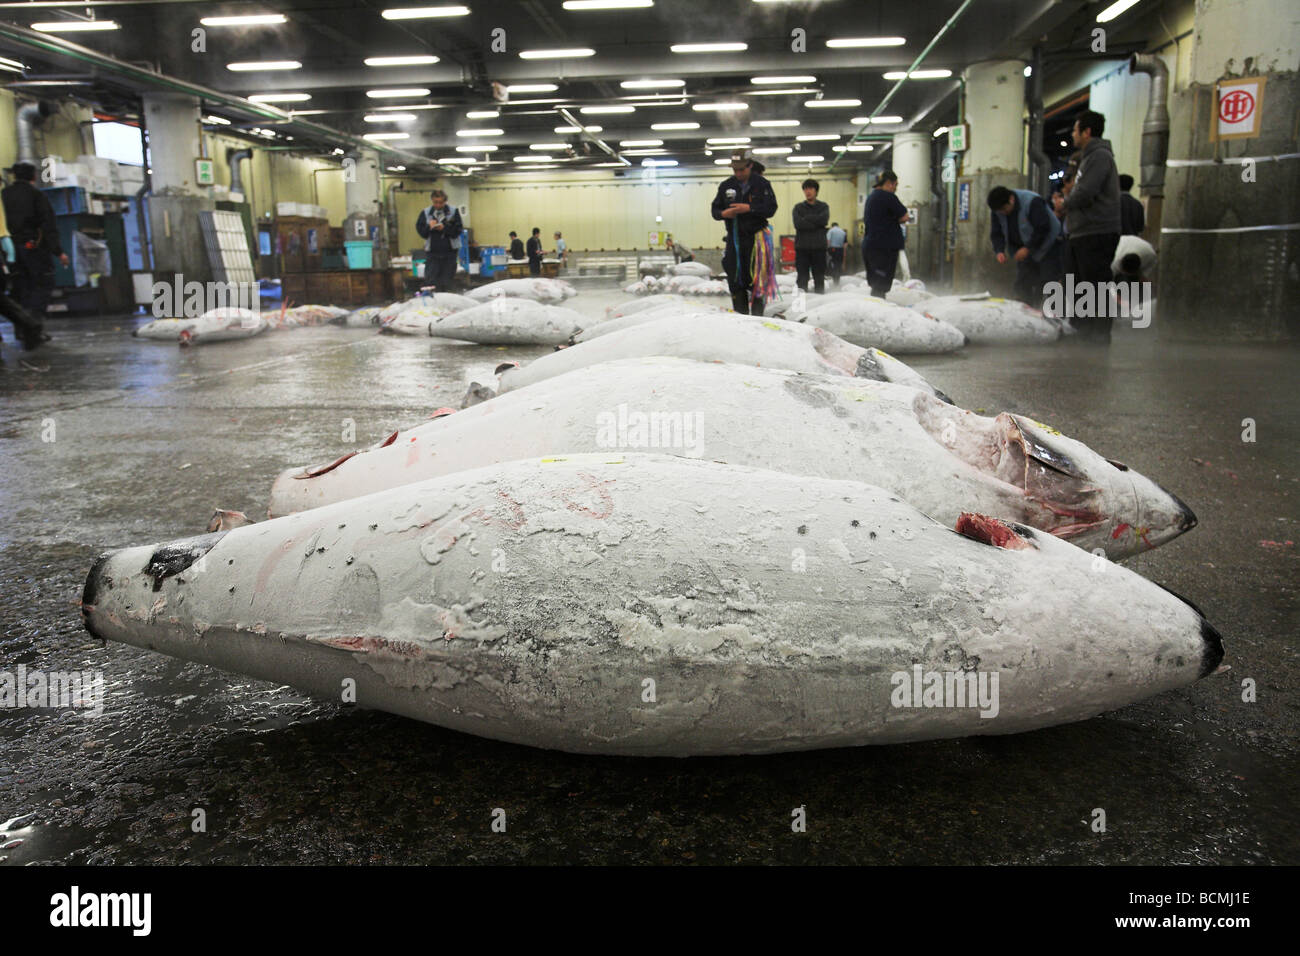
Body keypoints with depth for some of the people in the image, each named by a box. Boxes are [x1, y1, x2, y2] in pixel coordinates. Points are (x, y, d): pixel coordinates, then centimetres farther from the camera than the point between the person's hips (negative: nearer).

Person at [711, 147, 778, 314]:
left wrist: (749, 208, -20)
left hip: (756, 237, -3)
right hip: (734, 237, 4)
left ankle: (758, 314, 4)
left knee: (755, 278, -4)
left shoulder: (762, 184, 1)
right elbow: (715, 209, 13)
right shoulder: (726, 186, 11)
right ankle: (741, 314, 10)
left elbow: (771, 208, -8)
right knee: (734, 279, 2)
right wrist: (723, 213, -10)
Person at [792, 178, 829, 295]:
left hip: (819, 247, 0)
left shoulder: (823, 206, 11)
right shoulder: (798, 207, 11)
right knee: (802, 278, -2)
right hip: (802, 247, 0)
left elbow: (824, 220, -10)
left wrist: (807, 218, -5)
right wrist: (816, 222, -7)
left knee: (819, 277, 2)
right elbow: (798, 224, -7)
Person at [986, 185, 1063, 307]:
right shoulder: (998, 210, -6)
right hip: (1025, 251, 6)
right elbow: (996, 233, 1)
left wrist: (1027, 248, -28)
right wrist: (999, 250, -17)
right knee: (1022, 284, 0)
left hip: (1047, 247, -6)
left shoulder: (1032, 202, -26)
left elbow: (1043, 229, -26)